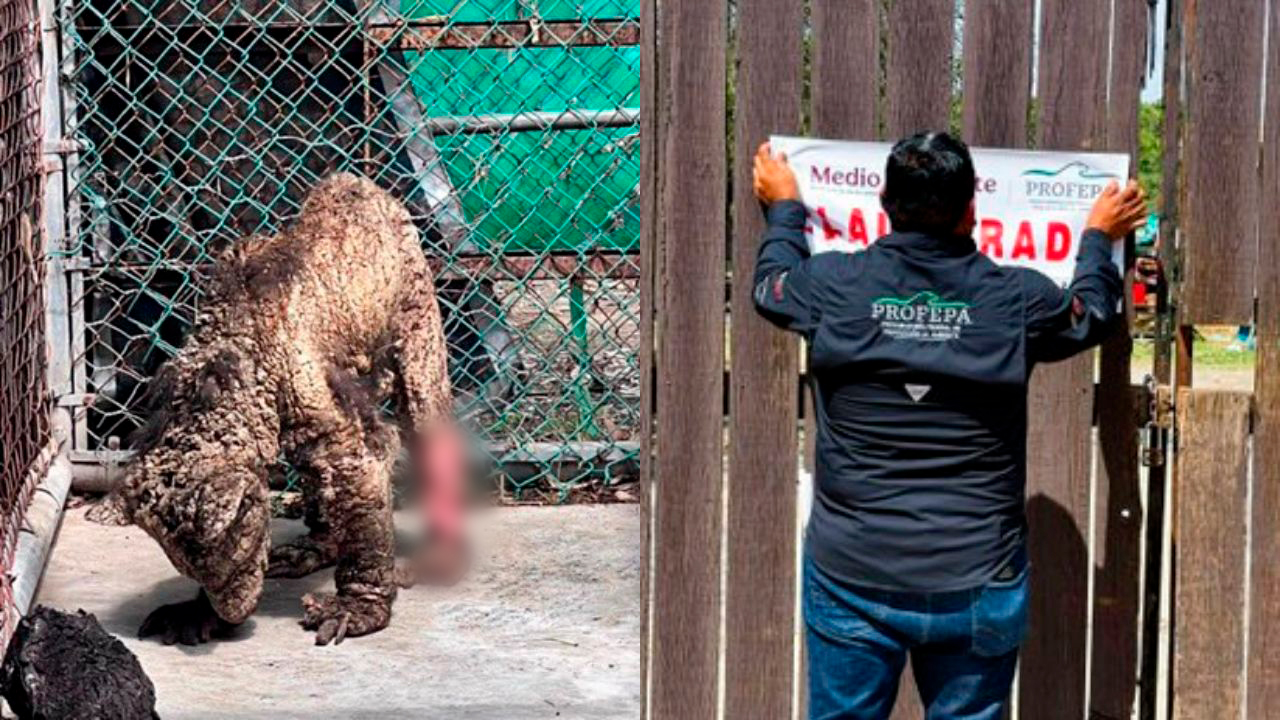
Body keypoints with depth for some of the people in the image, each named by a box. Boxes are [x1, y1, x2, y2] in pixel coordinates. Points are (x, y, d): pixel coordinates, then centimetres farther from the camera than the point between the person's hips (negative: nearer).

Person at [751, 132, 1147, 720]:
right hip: (977, 584, 0)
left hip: (852, 581, 1)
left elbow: (772, 286, 18)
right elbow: (1089, 316, 17)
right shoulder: (1017, 300, -7)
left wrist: (784, 208, 37)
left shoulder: (835, 286, -7)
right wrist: (1098, 238, 37)